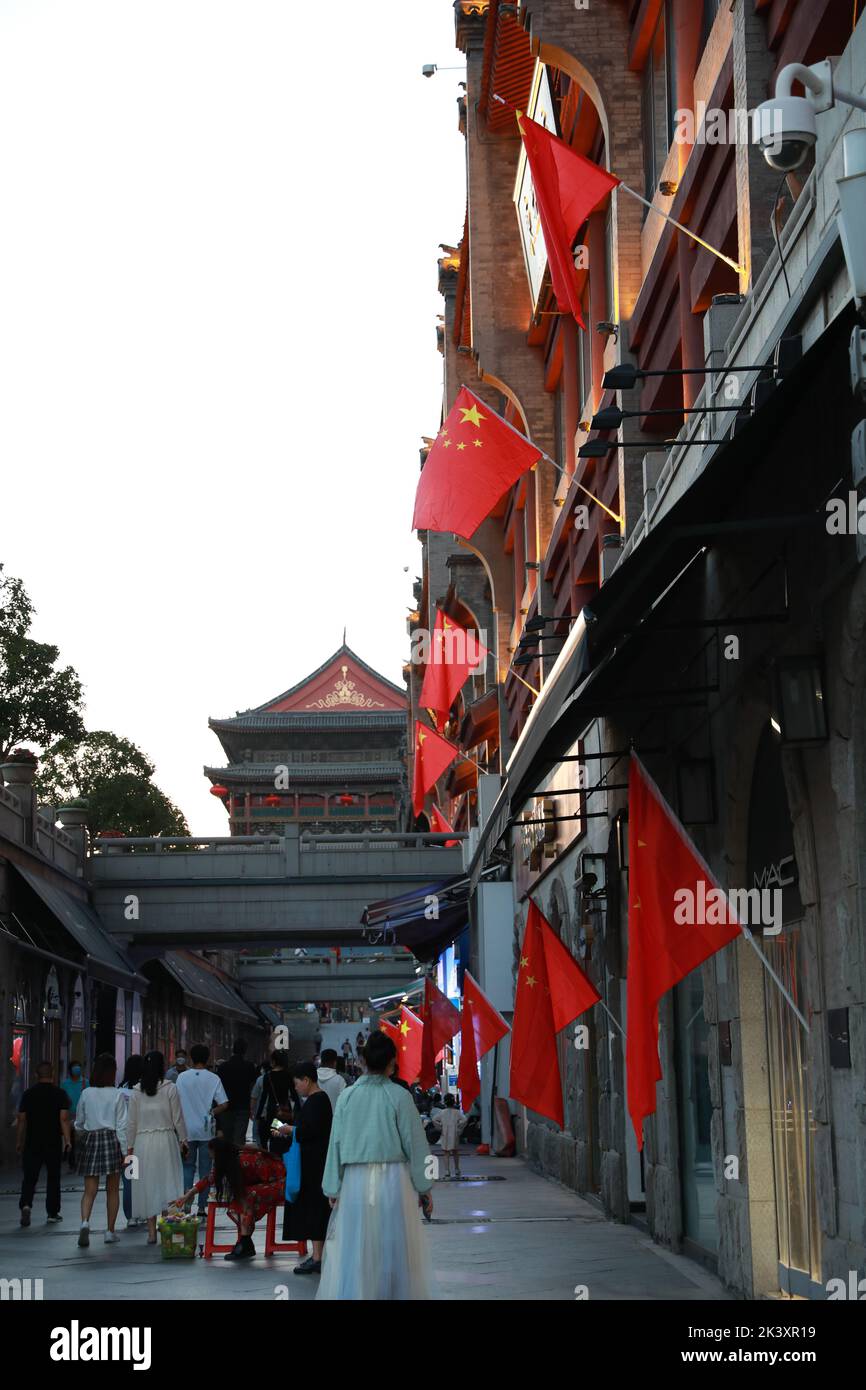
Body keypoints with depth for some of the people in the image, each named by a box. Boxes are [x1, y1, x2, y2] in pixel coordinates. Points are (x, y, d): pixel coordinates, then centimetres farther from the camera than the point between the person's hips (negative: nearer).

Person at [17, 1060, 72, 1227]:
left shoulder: (28, 1094, 3)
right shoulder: (60, 1093, -3)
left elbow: (22, 1119, 3)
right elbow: (64, 1118, -10)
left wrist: (19, 1141, 10)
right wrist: (67, 1140, -8)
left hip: (32, 1141, 1)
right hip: (54, 1142, -1)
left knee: (30, 1176, 2)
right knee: (53, 1177, 9)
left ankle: (25, 1204, -20)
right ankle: (53, 1213, 13)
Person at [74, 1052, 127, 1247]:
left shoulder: (86, 1094, 1)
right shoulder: (116, 1095, -5)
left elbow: (79, 1124, 9)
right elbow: (121, 1125, -5)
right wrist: (124, 1150, 0)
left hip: (90, 1140, 1)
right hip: (111, 1139, -1)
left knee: (90, 1190, 0)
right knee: (112, 1189, 10)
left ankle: (85, 1222, -24)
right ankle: (110, 1231, 12)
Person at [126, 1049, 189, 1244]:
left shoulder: (136, 1091, 2)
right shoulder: (170, 1088, -5)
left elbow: (132, 1122, 4)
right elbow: (178, 1118, -2)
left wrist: (130, 1146, 12)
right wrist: (183, 1140, 9)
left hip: (143, 1142, 2)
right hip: (166, 1139, -2)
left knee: (147, 1185, 6)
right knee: (168, 1183, 3)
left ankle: (151, 1232, 6)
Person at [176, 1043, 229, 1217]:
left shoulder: (182, 1077, -4)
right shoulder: (213, 1079, -6)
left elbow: (176, 1103, 0)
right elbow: (224, 1104, -9)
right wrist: (211, 1113, 9)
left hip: (187, 1129, 0)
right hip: (206, 1130, 0)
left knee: (187, 1167, 10)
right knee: (205, 1168, 7)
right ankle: (202, 1207, 8)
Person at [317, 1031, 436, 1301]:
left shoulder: (347, 1096, -1)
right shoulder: (399, 1096, -7)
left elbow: (336, 1143, 2)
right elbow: (414, 1142, -4)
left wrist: (333, 1188, 9)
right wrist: (424, 1187, 4)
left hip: (356, 1180, 2)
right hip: (393, 1180, -2)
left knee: (355, 1251, 6)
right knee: (395, 1249, 7)